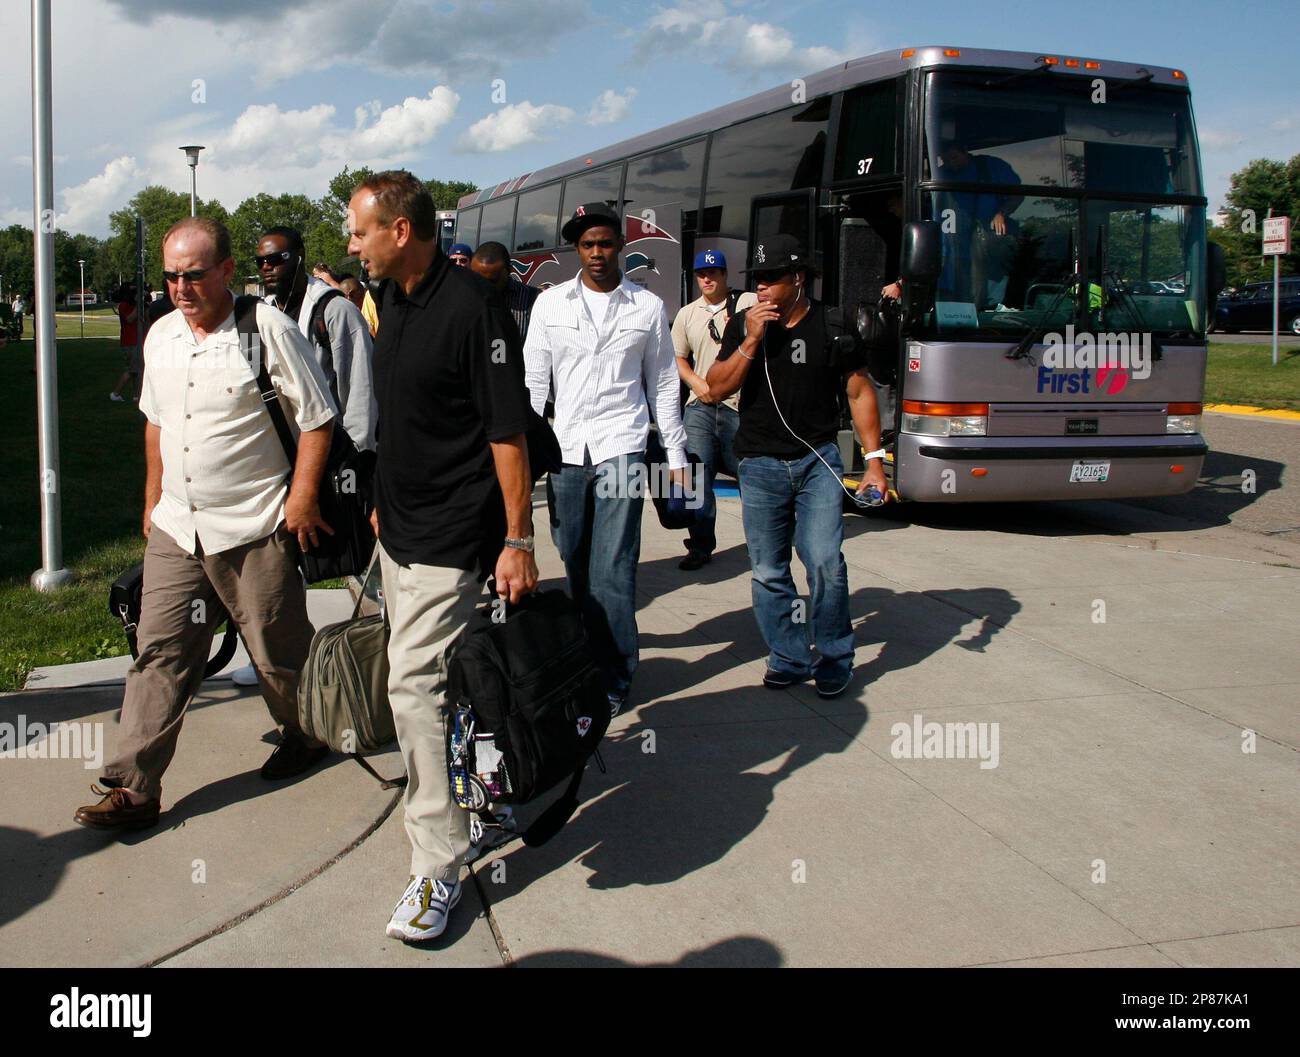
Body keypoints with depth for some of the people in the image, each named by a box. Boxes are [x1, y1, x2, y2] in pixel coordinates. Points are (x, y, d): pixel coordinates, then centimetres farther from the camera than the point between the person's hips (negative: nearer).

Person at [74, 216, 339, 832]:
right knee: (159, 654, 5)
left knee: (279, 652, 8)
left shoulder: (269, 330, -11)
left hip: (253, 528, -5)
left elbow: (316, 419, -8)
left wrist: (303, 495, -13)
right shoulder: (161, 336, 10)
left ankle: (305, 736, 34)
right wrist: (152, 500, 20)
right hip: (175, 527, 6)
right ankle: (133, 787, 10)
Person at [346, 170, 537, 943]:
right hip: (400, 532, 9)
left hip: (451, 539, -9)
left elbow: (509, 431, -19)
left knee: (416, 686, -10)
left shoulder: (472, 307, -17)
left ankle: (439, 865, 2)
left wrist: (518, 540, -20)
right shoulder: (391, 301, 9)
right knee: (431, 678, 17)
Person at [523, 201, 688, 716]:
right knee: (576, 564, 10)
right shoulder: (551, 303, 7)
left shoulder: (647, 306, 5)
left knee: (612, 569, -8)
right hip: (565, 448, 3)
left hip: (620, 448, -2)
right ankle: (589, 649, 28)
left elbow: (663, 384, 10)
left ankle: (613, 678, 0)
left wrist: (677, 455, 9)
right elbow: (534, 380, 8)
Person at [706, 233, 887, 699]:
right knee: (768, 573, 4)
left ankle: (834, 659, 8)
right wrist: (751, 341, -14)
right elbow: (717, 388, -2)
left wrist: (873, 459, 0)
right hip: (760, 465, 2)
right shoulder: (744, 326, 4)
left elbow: (860, 392, 5)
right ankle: (790, 659, 18)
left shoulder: (832, 330, -2)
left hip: (817, 461, -2)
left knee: (825, 562, -11)